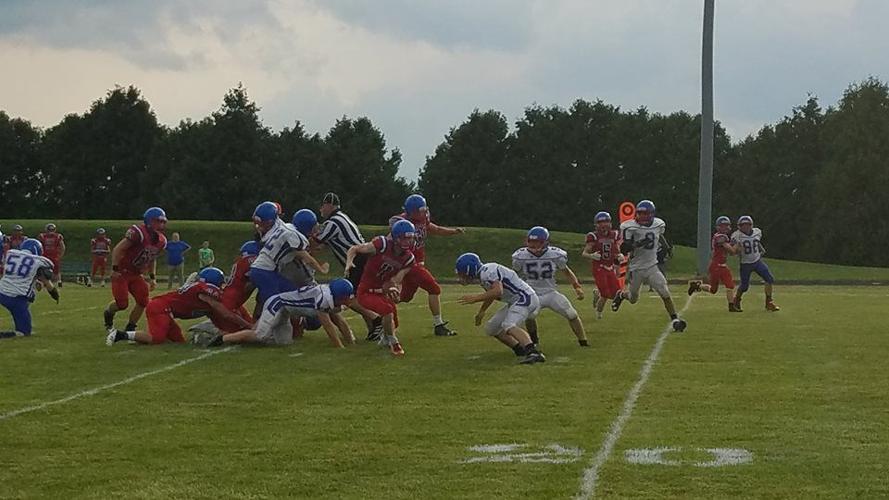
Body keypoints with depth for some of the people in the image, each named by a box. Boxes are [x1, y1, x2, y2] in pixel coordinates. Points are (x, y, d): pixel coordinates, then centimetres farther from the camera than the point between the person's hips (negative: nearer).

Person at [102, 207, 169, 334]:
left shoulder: (161, 241, -1)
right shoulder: (138, 233, -26)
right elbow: (118, 249, -23)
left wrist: (152, 278, 11)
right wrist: (114, 269, -24)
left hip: (136, 274, 7)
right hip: (122, 272, -7)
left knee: (143, 302, -4)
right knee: (122, 303, -9)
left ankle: (130, 328, 11)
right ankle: (108, 313, 25)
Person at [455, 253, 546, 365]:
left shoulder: (487, 272, -18)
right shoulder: (482, 275, 13)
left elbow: (498, 291, -32)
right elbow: (491, 294, 31)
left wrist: (475, 298, -27)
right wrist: (482, 311, 34)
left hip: (525, 298, -11)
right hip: (516, 302, 11)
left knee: (508, 326, -32)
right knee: (491, 328, 15)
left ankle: (533, 352, -48)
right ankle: (520, 350, 10)